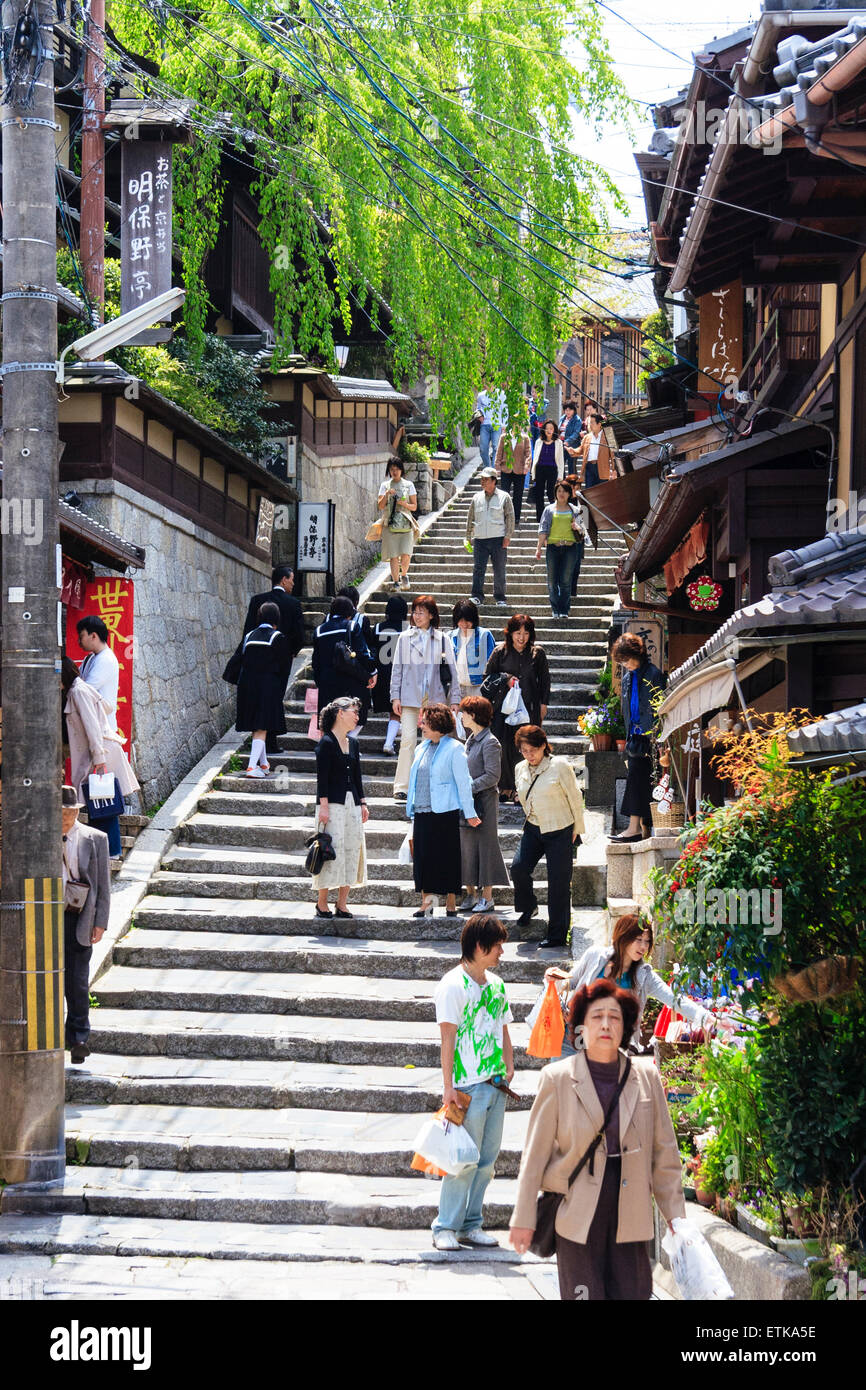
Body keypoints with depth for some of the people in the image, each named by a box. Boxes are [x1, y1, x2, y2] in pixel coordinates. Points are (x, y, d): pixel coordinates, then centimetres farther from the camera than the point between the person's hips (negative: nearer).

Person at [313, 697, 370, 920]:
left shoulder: (353, 743, 15)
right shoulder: (326, 743, -6)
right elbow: (322, 778, -10)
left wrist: (362, 803, 15)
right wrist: (324, 806, -16)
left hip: (352, 803, 7)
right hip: (333, 803, -7)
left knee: (352, 849, 3)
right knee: (332, 850, -9)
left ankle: (342, 904, 8)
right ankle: (322, 902, 0)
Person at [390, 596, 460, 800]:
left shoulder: (442, 640, 7)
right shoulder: (405, 638, 7)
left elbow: (452, 670, 8)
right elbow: (397, 668, 7)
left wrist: (454, 699, 3)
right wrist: (395, 697, 0)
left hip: (435, 697, 1)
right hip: (410, 696, -1)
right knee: (408, 739, -10)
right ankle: (401, 787, -10)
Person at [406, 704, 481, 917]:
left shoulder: (454, 749, -5)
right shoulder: (421, 749, 15)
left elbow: (463, 782, -5)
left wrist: (469, 813, -6)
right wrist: (412, 810, 18)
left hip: (444, 812, -6)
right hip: (422, 812, 6)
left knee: (447, 858, -1)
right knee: (422, 856, 3)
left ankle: (451, 905, 7)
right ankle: (426, 902, 9)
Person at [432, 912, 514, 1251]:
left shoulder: (496, 985, 15)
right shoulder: (453, 985, -7)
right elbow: (447, 1037, -10)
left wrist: (509, 1069, 9)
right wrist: (448, 1086, -14)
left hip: (496, 1085, 7)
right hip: (469, 1085, -7)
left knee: (487, 1157, 8)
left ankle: (471, 1225, 16)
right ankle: (446, 1227, 1)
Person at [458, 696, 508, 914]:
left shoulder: (490, 742, -12)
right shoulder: (471, 740, 14)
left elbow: (492, 777, -17)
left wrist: (468, 788, -18)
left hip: (484, 801, -9)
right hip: (467, 802, 9)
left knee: (484, 845, -3)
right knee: (466, 845, 9)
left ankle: (487, 898, 2)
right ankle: (470, 895, 16)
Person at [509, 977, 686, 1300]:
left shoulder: (646, 1077, 5)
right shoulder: (557, 1079, -1)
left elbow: (665, 1151, 11)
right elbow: (535, 1153, 1)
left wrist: (675, 1214, 9)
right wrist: (523, 1218, 1)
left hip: (629, 1218, 2)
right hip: (577, 1218, -2)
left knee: (630, 1294, -1)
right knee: (584, 1295, -5)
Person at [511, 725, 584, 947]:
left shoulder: (560, 766, -12)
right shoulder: (521, 769, 4)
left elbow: (575, 798, -5)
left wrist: (577, 828, -1)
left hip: (560, 831, -5)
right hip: (533, 829, 5)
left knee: (558, 882, -3)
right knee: (518, 867, -15)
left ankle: (557, 935, 4)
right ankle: (527, 907, 14)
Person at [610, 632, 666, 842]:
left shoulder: (653, 674, -10)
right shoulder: (628, 676, 15)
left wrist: (653, 737, -16)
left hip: (647, 737, -8)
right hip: (634, 736, 8)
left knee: (636, 776, -13)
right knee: (641, 783, 8)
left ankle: (634, 827, -14)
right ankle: (645, 828, 12)